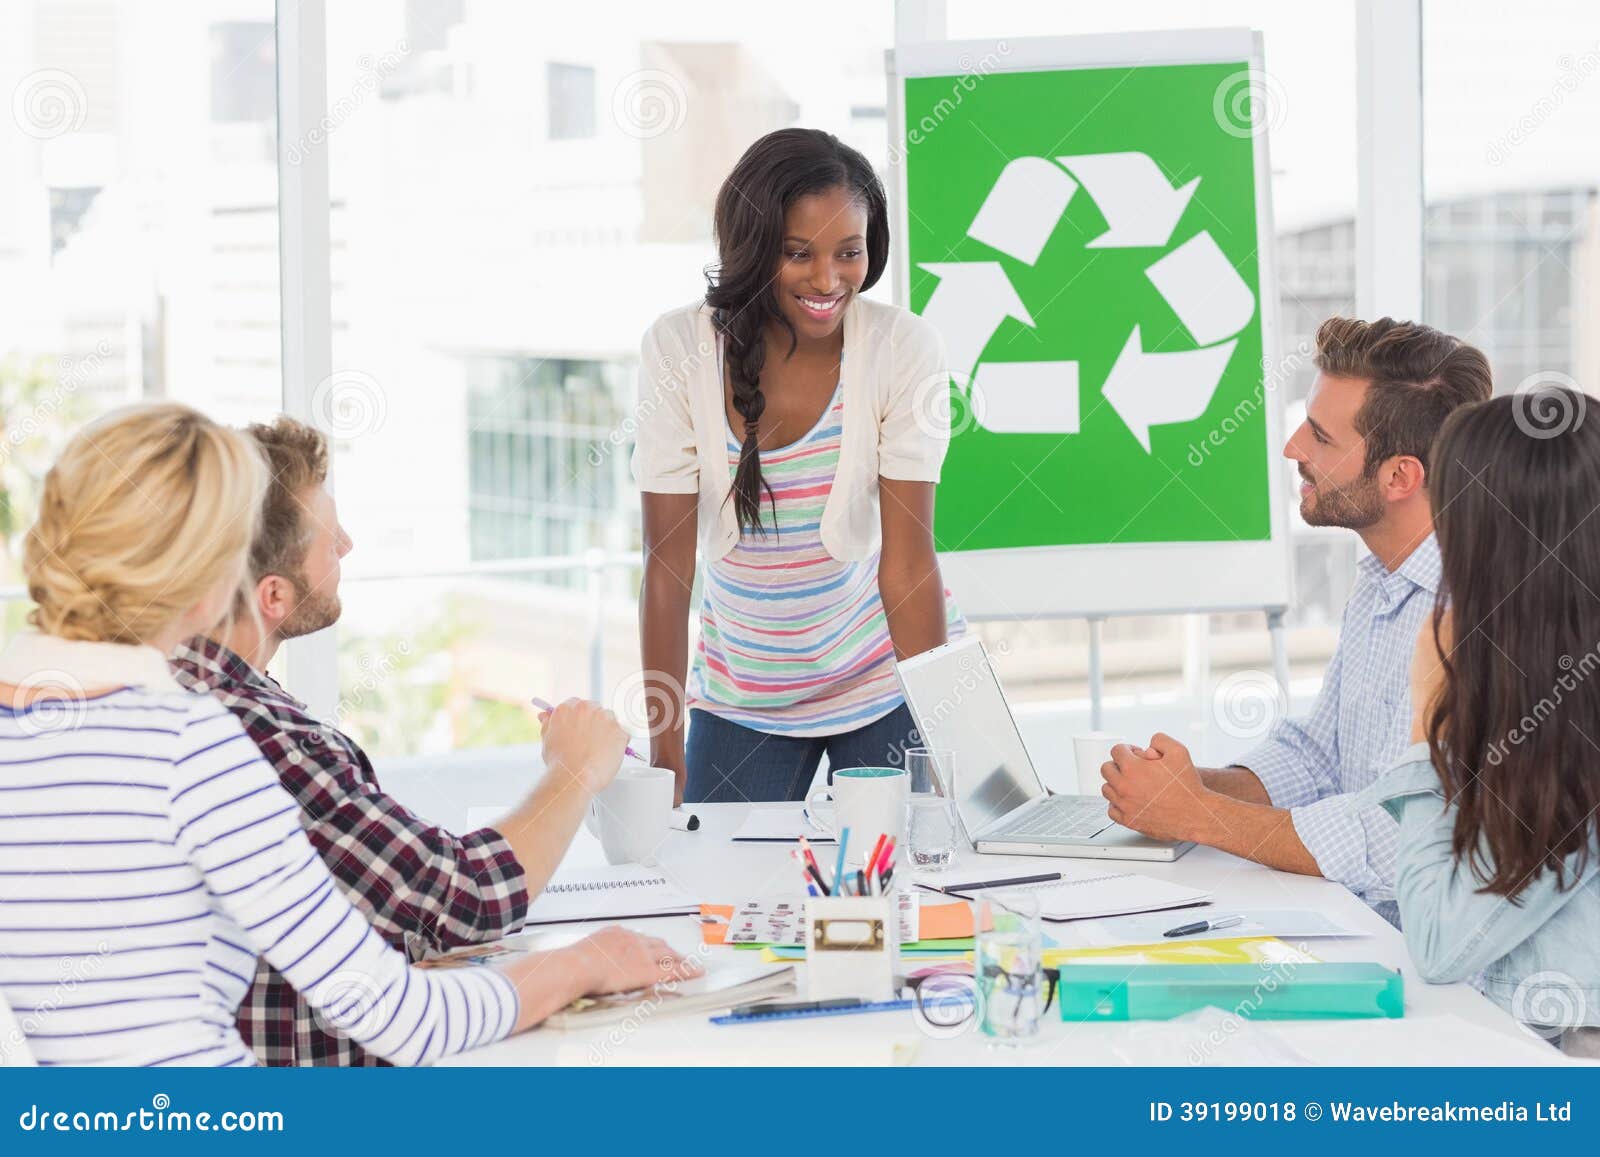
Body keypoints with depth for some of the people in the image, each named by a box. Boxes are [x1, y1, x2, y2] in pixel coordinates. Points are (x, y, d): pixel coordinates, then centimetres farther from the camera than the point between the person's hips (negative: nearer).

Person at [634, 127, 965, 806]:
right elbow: (667, 565, -14)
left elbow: (907, 559, -16)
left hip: (884, 680, -1)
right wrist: (666, 755, -16)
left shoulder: (904, 349, -16)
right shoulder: (677, 350, -15)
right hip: (742, 693, 1)